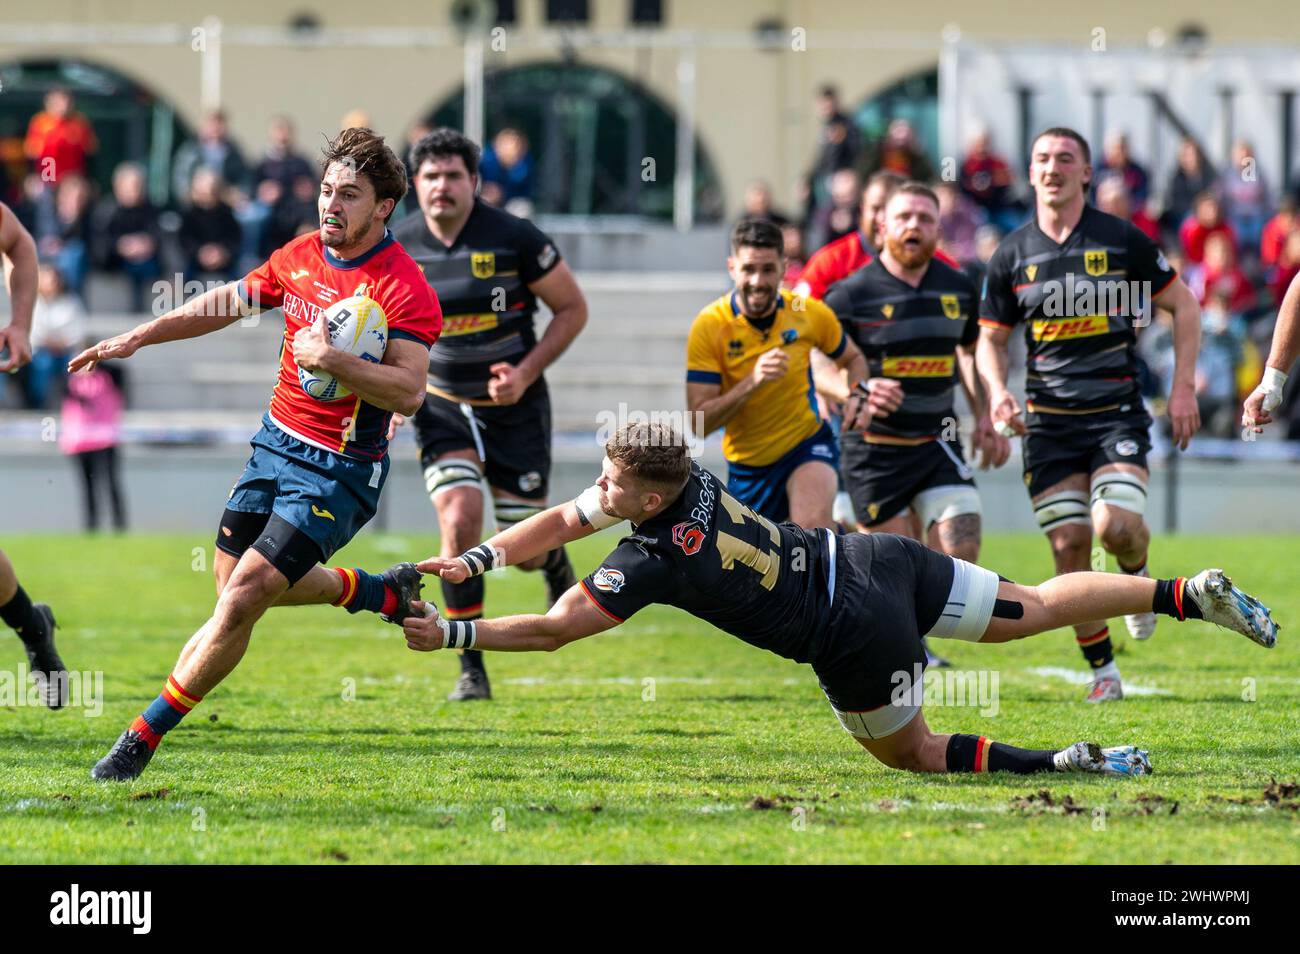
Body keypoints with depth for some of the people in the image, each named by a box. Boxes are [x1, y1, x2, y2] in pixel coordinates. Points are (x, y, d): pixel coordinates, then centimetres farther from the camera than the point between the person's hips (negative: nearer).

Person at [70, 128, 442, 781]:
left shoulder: (405, 288, -18)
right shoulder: (301, 256, 4)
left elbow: (408, 392, -25)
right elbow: (225, 304, 19)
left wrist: (333, 360, -36)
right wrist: (137, 337, 17)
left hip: (340, 470, -8)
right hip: (278, 442, 8)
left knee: (244, 598, -15)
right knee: (235, 579, 18)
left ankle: (145, 736, -6)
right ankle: (385, 592, 39)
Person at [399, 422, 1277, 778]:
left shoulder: (654, 560, -22)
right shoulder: (682, 476, -2)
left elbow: (553, 631, -17)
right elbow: (562, 523, 12)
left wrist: (449, 634, -10)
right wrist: (476, 559, 4)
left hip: (859, 639, -7)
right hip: (875, 559, 7)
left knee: (909, 752, 15)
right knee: (1034, 609, 18)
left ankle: (1069, 763, 1)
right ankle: (1192, 594, 13)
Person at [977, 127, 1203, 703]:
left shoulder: (1121, 240, -2)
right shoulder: (1012, 256, 5)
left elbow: (1183, 306, 6)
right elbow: (990, 338, 13)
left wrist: (1183, 386, -1)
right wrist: (997, 393, -7)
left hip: (1116, 411, -2)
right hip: (1049, 422, 2)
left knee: (1116, 525, -22)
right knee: (1070, 547, -3)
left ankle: (1137, 572, 15)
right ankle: (1103, 670, 10)